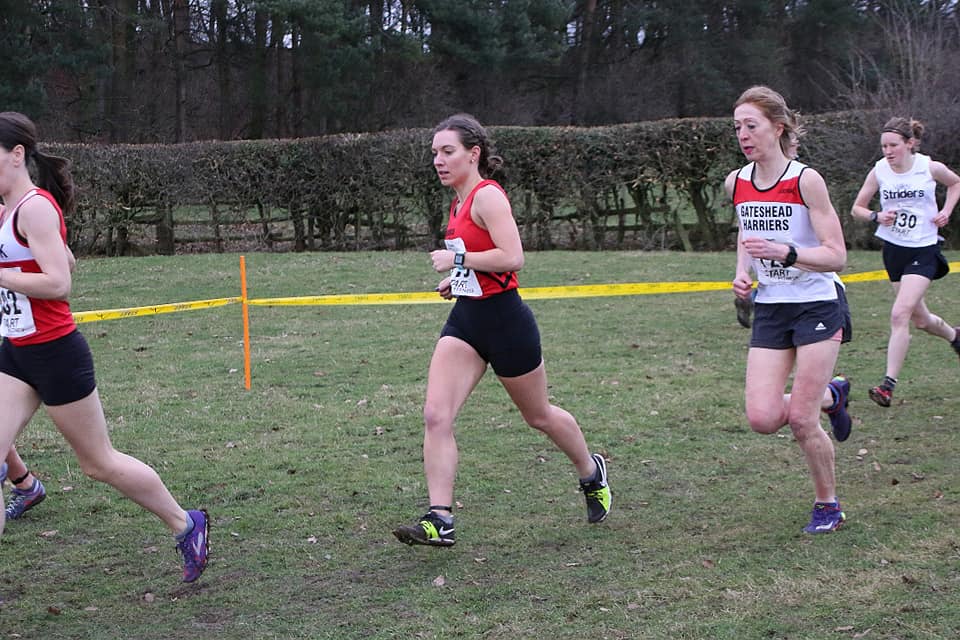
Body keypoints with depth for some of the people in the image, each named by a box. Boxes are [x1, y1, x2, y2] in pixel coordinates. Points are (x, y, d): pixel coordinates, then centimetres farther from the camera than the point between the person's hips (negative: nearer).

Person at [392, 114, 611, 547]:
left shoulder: (487, 196, -15)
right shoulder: (459, 202, 12)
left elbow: (512, 257, -27)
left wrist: (457, 258, -19)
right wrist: (455, 280, 11)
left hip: (504, 320, -8)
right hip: (465, 320, 8)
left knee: (538, 416, 13)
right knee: (435, 415, -11)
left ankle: (592, 472, 40)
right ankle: (439, 520, -12)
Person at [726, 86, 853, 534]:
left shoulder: (805, 180, -16)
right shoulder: (736, 183, 1)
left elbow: (836, 256, -18)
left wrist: (785, 253, -34)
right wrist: (742, 271, 3)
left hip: (817, 306, -5)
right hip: (769, 310, 5)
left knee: (800, 419, -8)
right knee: (763, 418, -6)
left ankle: (828, 505, 17)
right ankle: (830, 395, 26)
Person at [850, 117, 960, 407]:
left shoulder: (930, 168, -10)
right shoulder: (879, 171, -6)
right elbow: (857, 208, 4)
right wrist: (877, 216, -16)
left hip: (923, 251, -4)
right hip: (893, 249, 4)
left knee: (900, 314, -18)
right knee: (920, 319, 16)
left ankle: (888, 384, -15)